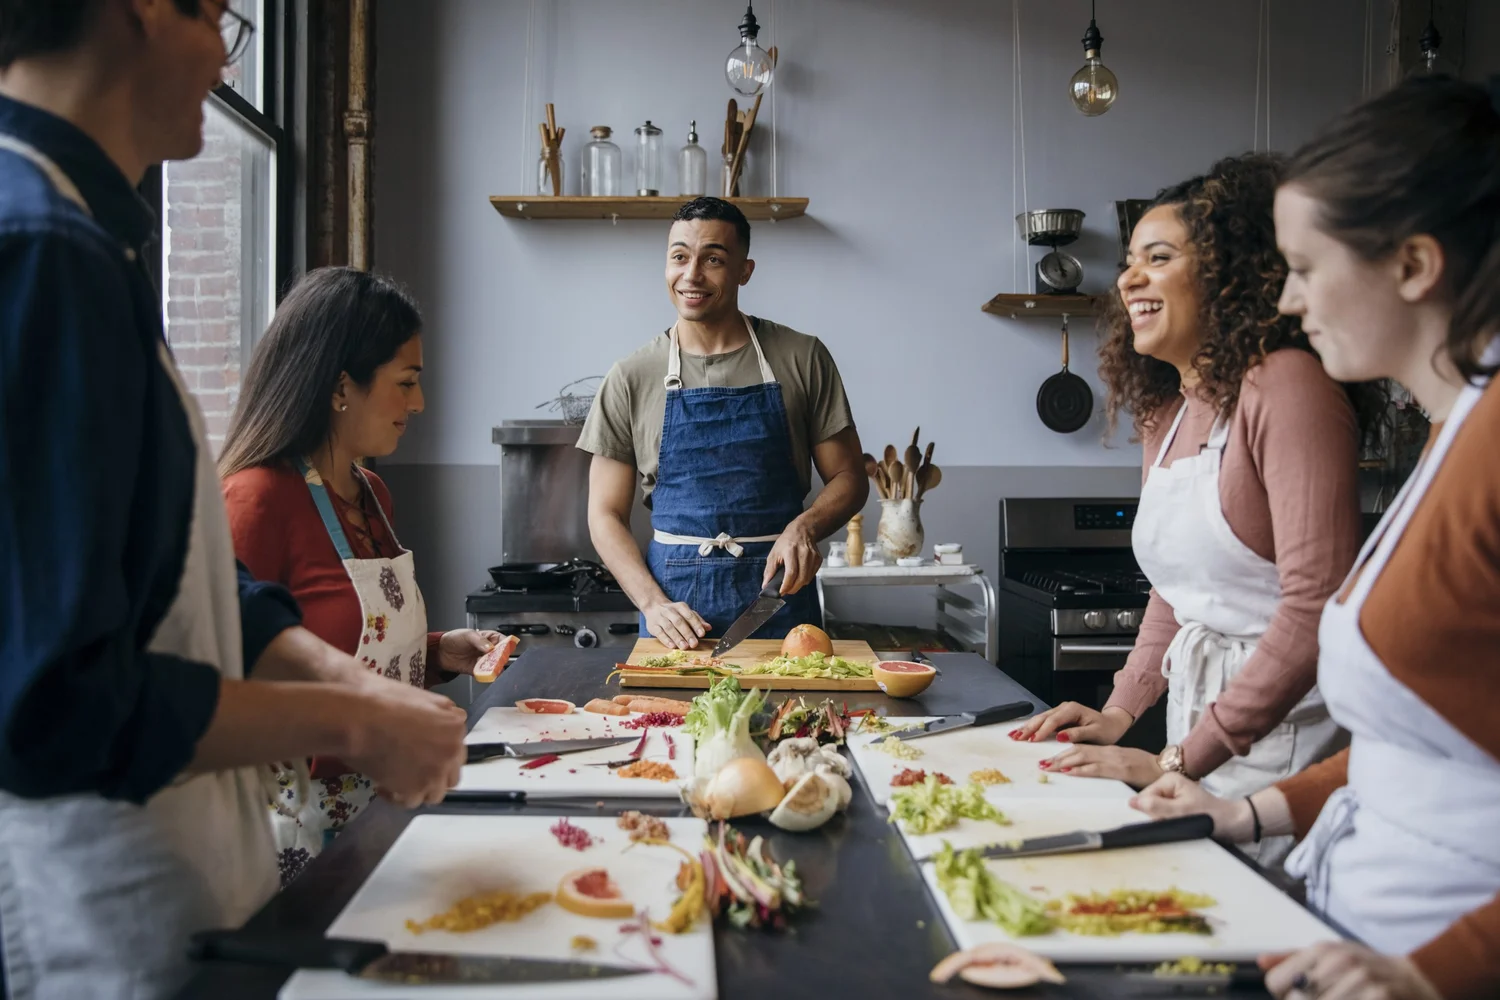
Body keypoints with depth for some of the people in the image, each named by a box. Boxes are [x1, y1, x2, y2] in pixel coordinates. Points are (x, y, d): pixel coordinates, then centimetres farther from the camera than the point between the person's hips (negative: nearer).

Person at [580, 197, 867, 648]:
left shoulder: (802, 359, 2)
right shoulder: (631, 379, 3)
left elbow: (848, 477, 7)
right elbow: (606, 515, 4)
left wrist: (805, 527, -14)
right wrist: (653, 602, -11)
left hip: (780, 589, 0)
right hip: (675, 599, 0)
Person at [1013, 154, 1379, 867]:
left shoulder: (1286, 386, -16)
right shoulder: (1167, 411, 10)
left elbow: (1315, 608, -23)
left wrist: (1176, 761, -20)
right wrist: (1120, 713, 7)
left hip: (1280, 732, -7)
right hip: (1198, 730, 7)